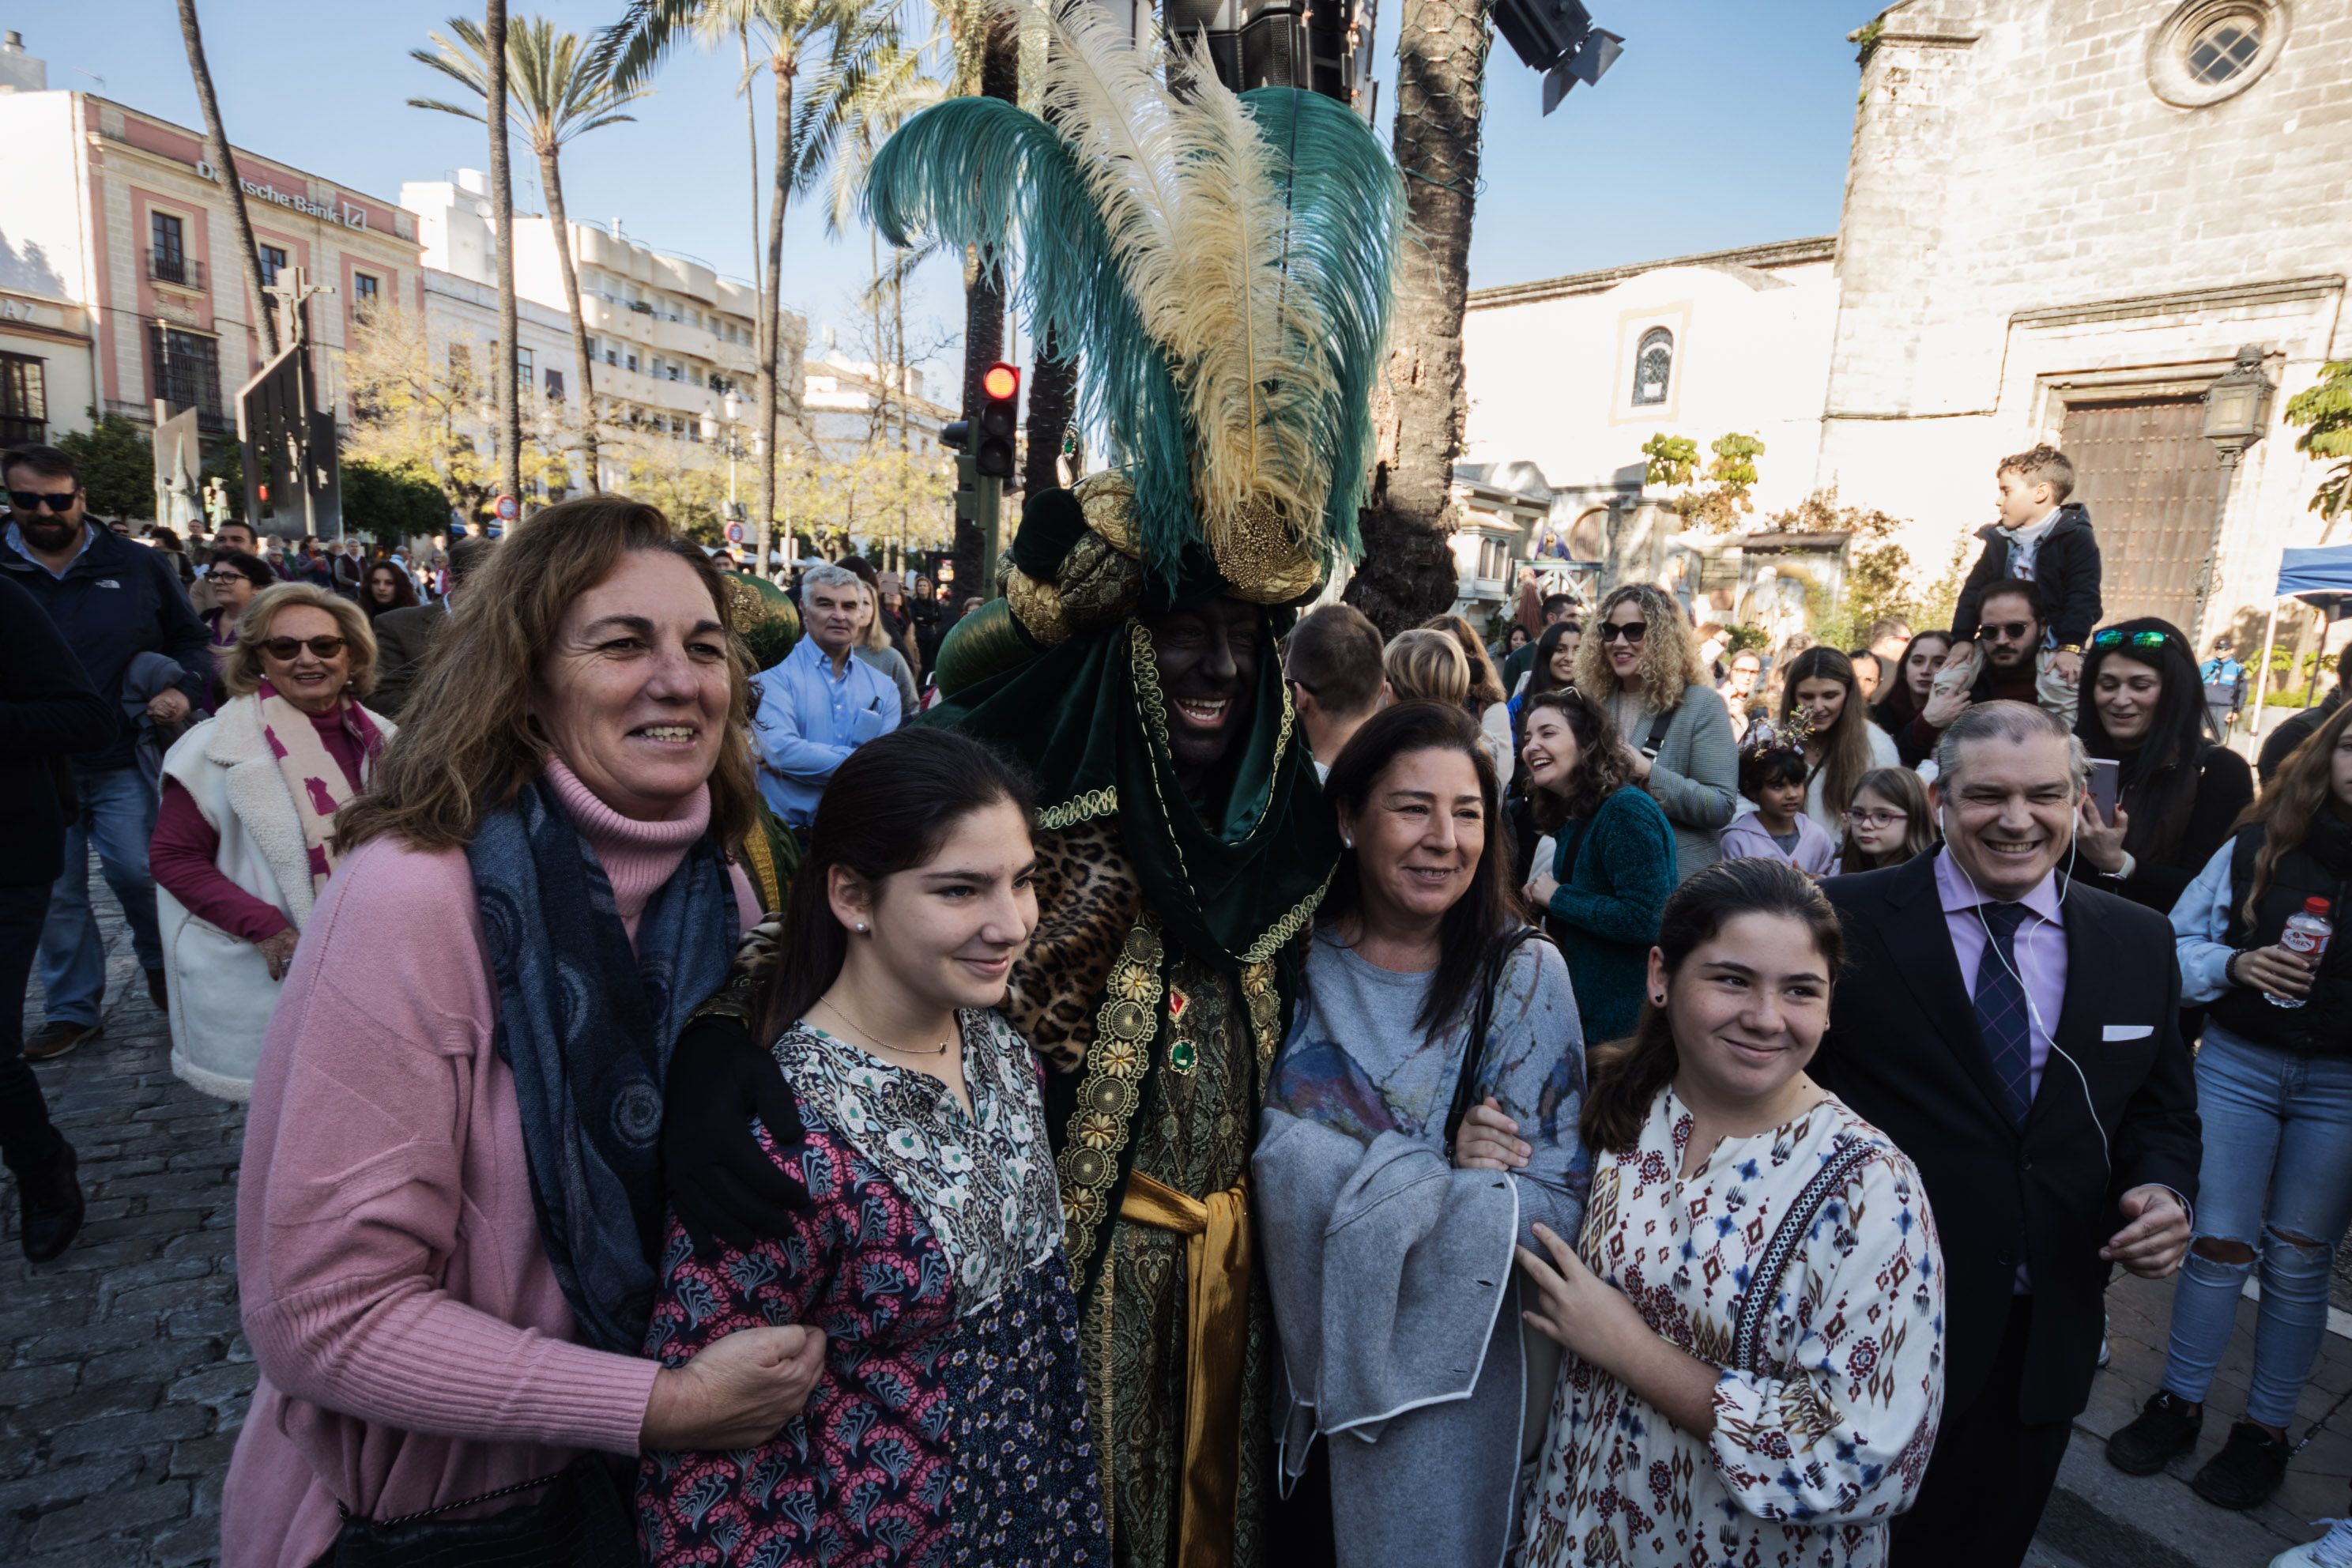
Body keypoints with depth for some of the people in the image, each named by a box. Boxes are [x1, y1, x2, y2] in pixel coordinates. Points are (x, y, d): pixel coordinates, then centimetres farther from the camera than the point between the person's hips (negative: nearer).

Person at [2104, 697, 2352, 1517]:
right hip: (2239, 1063, 0)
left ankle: (2265, 1429, 26)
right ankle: (2178, 1404, 23)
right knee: (2218, 1243, 7)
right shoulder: (2259, 844, -2)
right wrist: (2235, 964, -16)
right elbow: (2177, 942, 2)